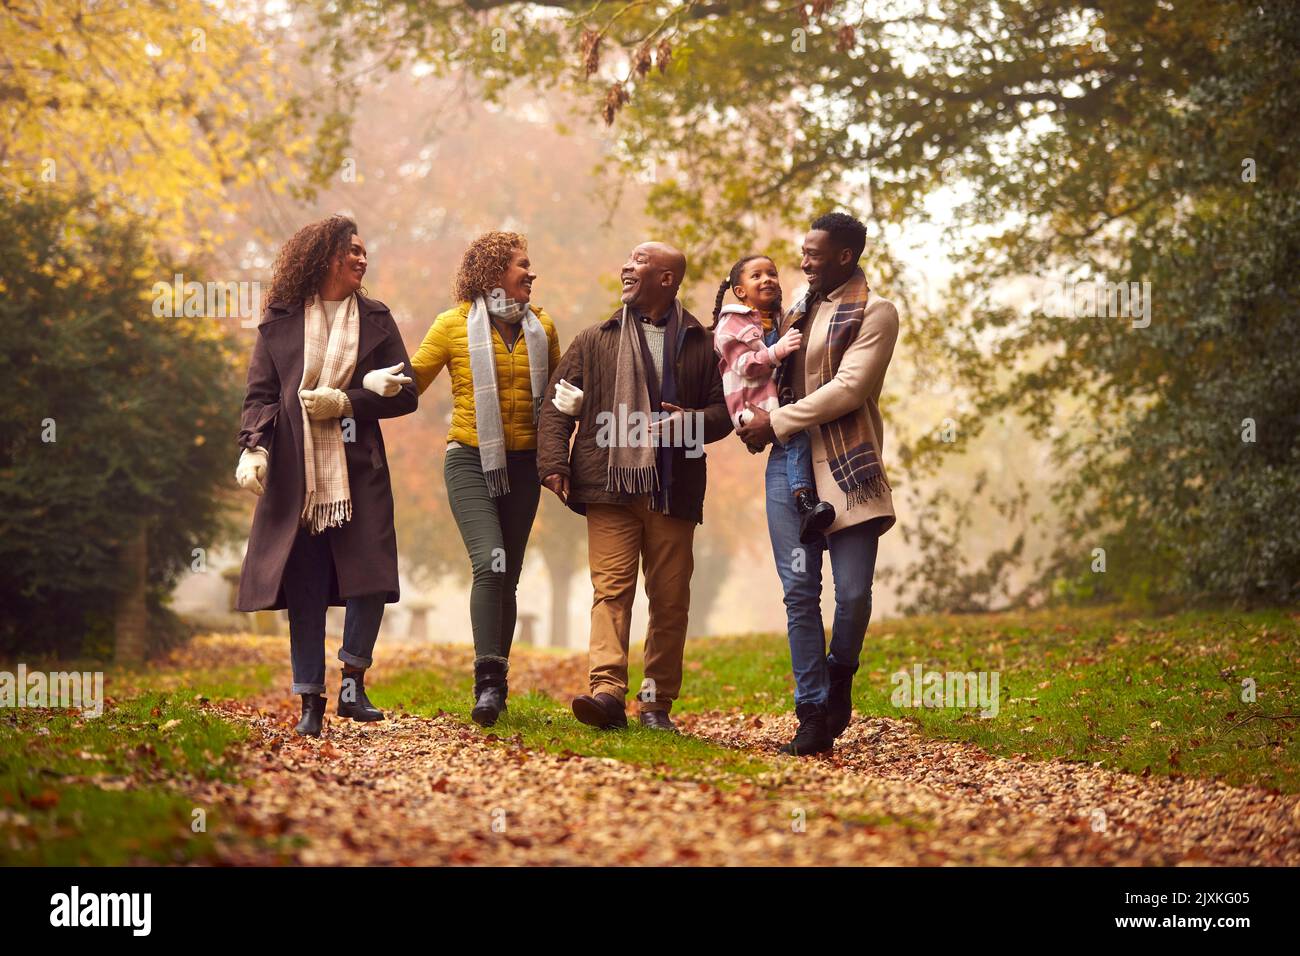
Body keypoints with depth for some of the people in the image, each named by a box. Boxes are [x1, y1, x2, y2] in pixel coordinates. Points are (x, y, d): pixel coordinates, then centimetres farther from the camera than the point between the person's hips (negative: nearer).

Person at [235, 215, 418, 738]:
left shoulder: (376, 318, 10)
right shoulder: (280, 322, 7)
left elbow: (406, 393, 7)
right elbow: (260, 394, 4)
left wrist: (345, 403, -7)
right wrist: (252, 448, -13)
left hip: (358, 469, 1)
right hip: (295, 473, -1)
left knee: (370, 576, -10)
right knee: (303, 588, 0)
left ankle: (353, 682, 9)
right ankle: (311, 702, 8)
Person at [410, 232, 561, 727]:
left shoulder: (542, 327, 11)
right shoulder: (454, 325, -1)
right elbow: (412, 380, 2)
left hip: (522, 464, 4)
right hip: (470, 461, -4)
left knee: (507, 576, 6)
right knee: (490, 564, -20)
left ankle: (497, 684, 15)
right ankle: (488, 682, -21)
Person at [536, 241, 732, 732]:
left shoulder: (700, 343, 9)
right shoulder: (595, 341, 11)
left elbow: (724, 410, 10)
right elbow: (557, 404, 9)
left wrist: (691, 420, -11)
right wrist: (554, 464, -4)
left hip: (674, 491, 1)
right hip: (611, 488, -1)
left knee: (670, 599, 4)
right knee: (611, 588, -11)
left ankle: (658, 704, 12)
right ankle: (607, 692, -19)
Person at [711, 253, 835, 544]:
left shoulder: (781, 321, 22)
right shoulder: (731, 324, 1)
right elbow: (743, 365, -12)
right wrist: (776, 352, -23)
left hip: (783, 399, 8)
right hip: (755, 408, -8)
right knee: (798, 435, -29)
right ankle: (804, 504, -39)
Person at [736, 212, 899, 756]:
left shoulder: (875, 314, -1)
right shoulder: (799, 309, 17)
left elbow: (848, 388, -11)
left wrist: (776, 422, -10)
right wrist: (755, 423, 8)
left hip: (847, 465, -4)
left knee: (854, 592, -6)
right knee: (799, 591, -2)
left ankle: (839, 675, 23)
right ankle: (813, 718, 1)